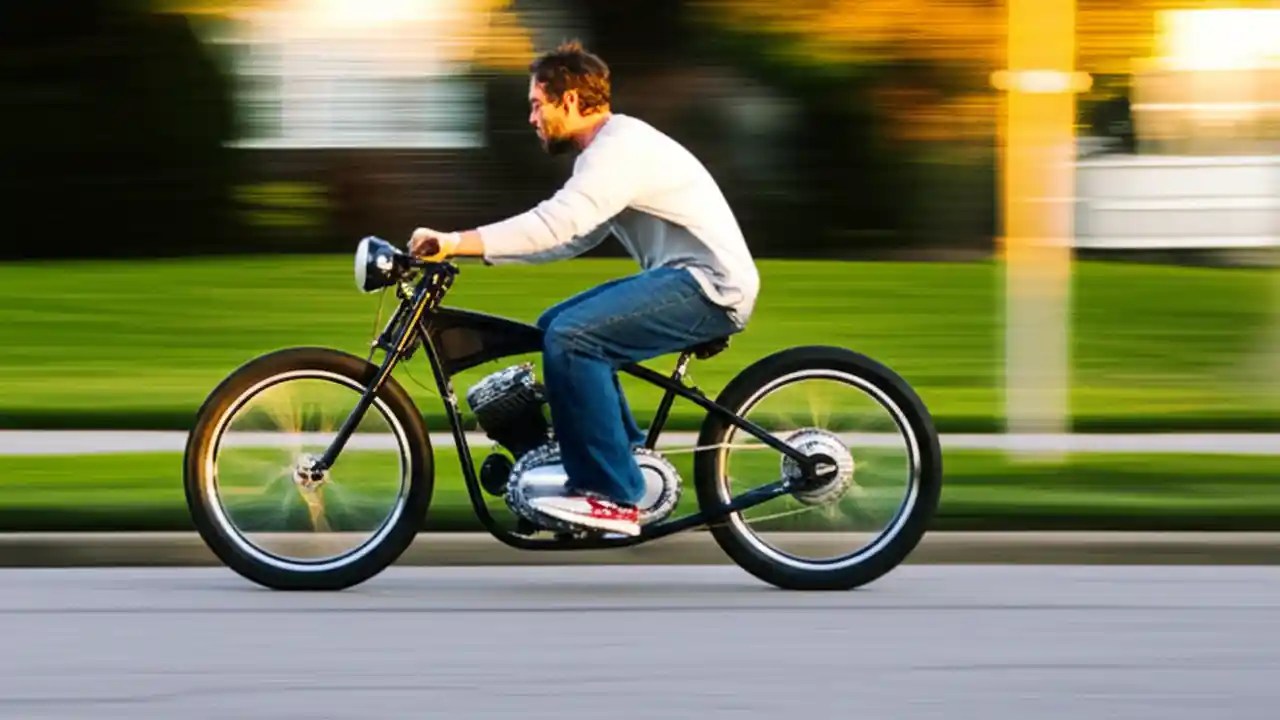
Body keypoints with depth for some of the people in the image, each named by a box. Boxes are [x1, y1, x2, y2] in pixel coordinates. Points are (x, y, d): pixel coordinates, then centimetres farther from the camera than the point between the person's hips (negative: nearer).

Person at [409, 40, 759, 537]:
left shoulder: (622, 146, -16)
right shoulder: (609, 148, 17)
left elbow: (556, 224, -28)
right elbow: (569, 237, 13)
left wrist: (455, 243, -30)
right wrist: (465, 247, 4)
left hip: (711, 288, -11)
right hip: (685, 279, 11)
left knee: (570, 337, -22)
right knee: (555, 327, 15)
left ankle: (611, 498, -19)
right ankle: (631, 463, 19)